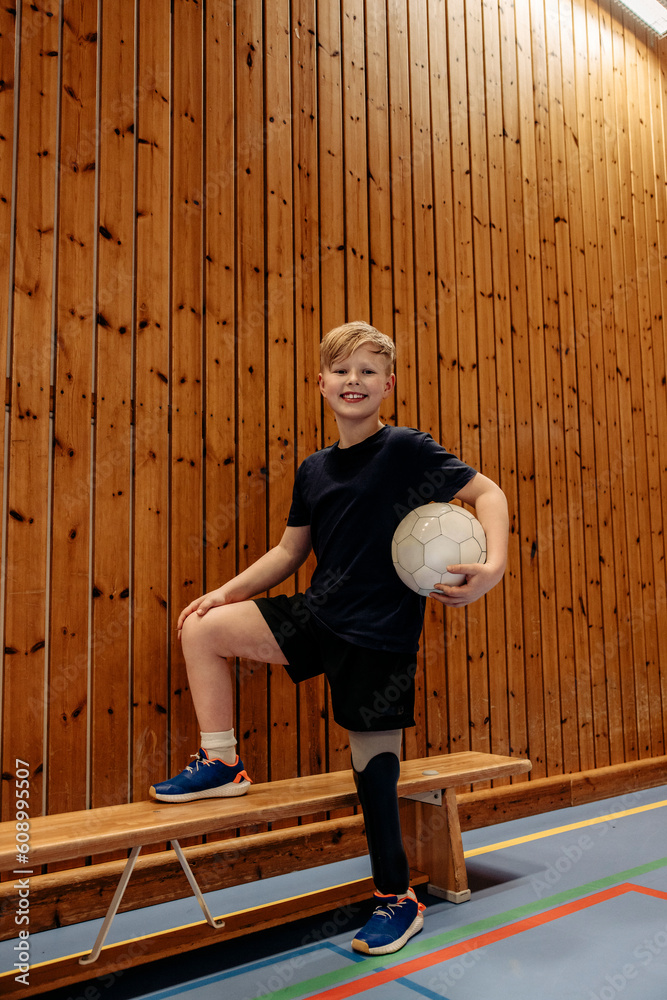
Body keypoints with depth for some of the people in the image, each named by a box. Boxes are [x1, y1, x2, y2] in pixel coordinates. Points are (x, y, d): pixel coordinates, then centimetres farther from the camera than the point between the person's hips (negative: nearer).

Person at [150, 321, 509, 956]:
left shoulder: (407, 449, -9)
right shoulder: (313, 470, 8)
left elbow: (487, 492, -6)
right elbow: (288, 552, 14)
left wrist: (494, 564, -22)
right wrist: (226, 593, 6)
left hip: (379, 633, -6)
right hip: (318, 615, 6)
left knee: (375, 767, 2)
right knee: (202, 627, -1)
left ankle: (398, 901, 26)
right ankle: (220, 764, 13)